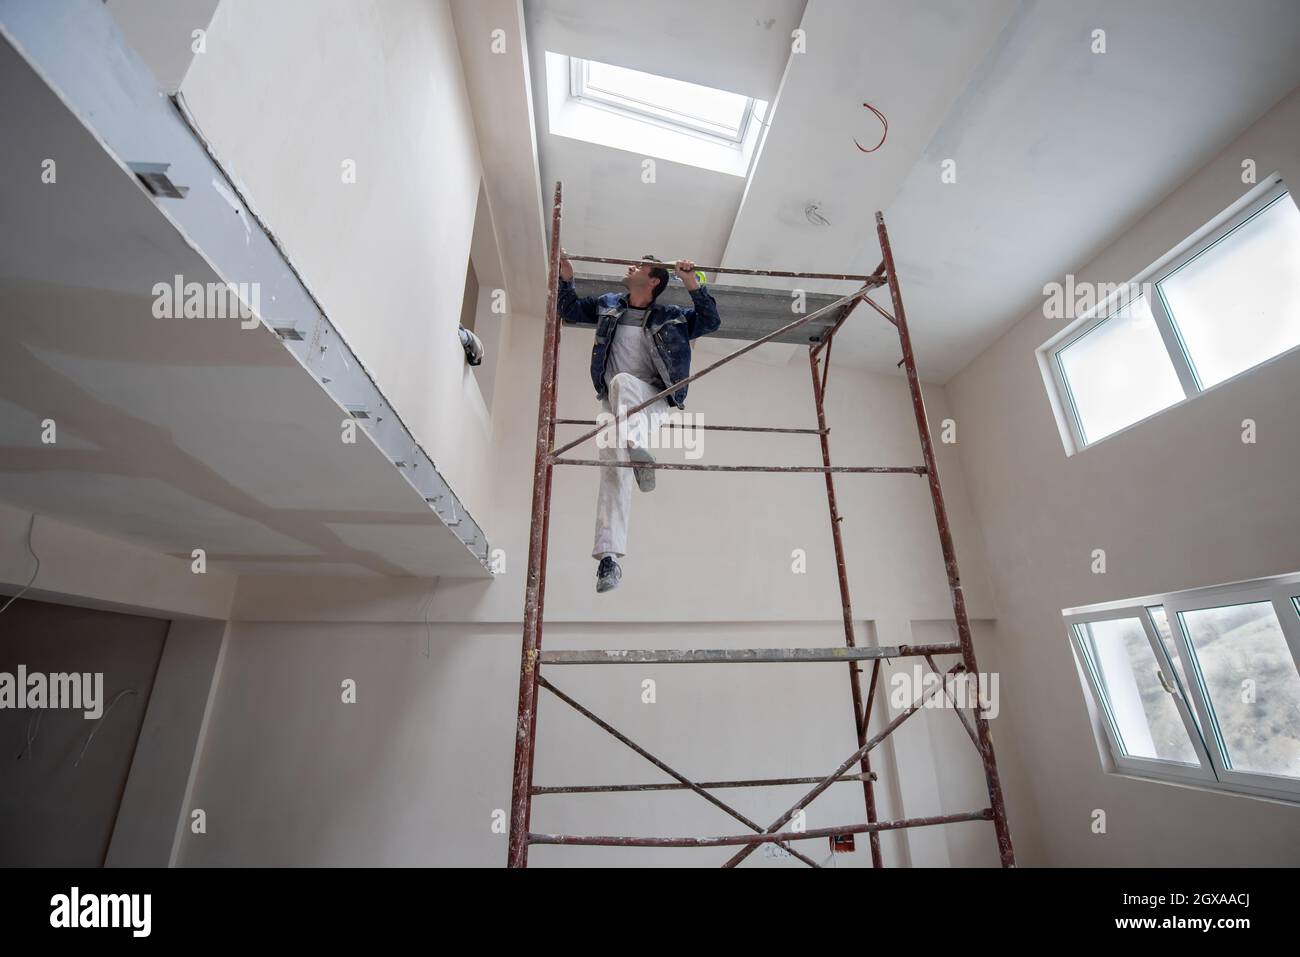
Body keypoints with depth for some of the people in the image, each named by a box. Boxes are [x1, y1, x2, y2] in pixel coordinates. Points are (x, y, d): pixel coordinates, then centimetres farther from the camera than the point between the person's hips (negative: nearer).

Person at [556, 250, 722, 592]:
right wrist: (565, 278, 15)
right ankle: (608, 557, -22)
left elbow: (710, 322, 7)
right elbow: (569, 311, 31)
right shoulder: (607, 305, 22)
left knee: (621, 382, -35)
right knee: (612, 465, -17)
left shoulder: (669, 317, 13)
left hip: (651, 399, -2)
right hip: (614, 403, 2)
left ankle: (638, 448, -59)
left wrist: (693, 284, -5)